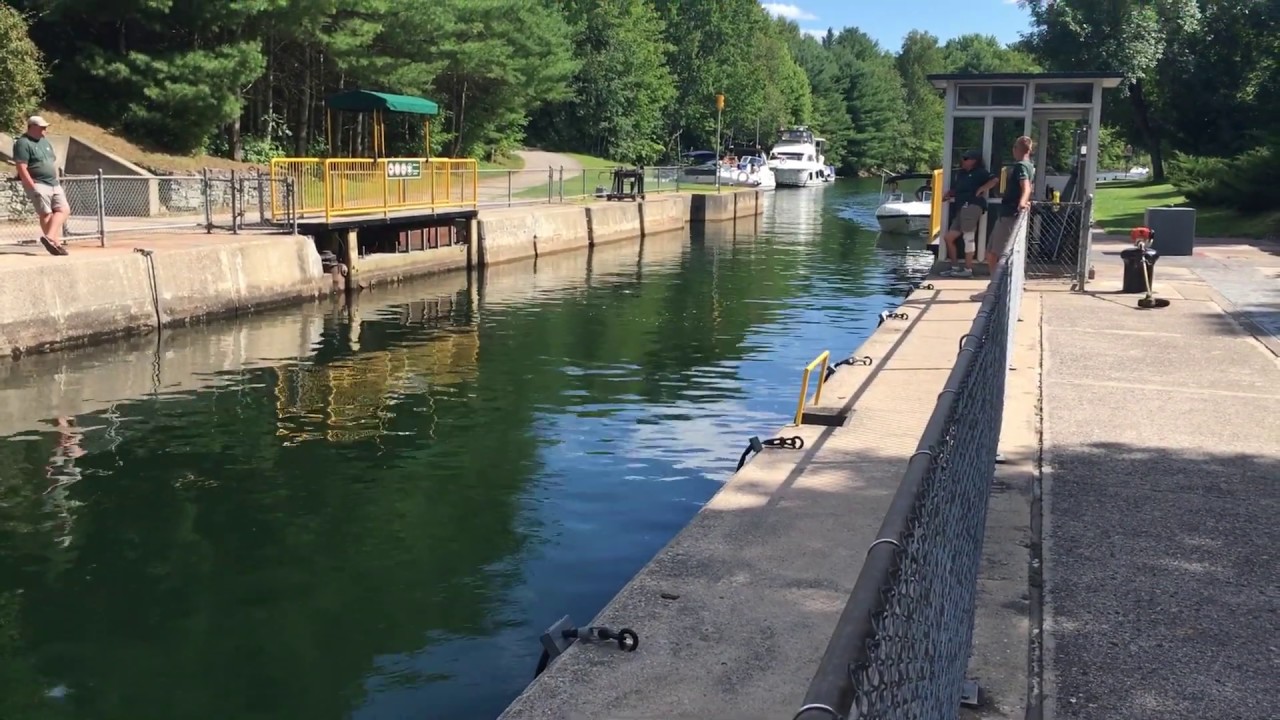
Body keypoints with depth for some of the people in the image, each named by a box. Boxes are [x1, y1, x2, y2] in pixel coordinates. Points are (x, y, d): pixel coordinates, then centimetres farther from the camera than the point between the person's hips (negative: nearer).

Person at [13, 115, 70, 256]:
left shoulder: (45, 141, 18)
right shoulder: (23, 143, -9)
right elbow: (22, 168, -16)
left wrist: (57, 182, 17)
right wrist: (33, 188, -20)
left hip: (54, 184, 8)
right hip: (38, 185, -8)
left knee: (64, 209, -3)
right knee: (46, 214, -10)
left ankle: (50, 238, -5)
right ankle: (55, 242, -14)